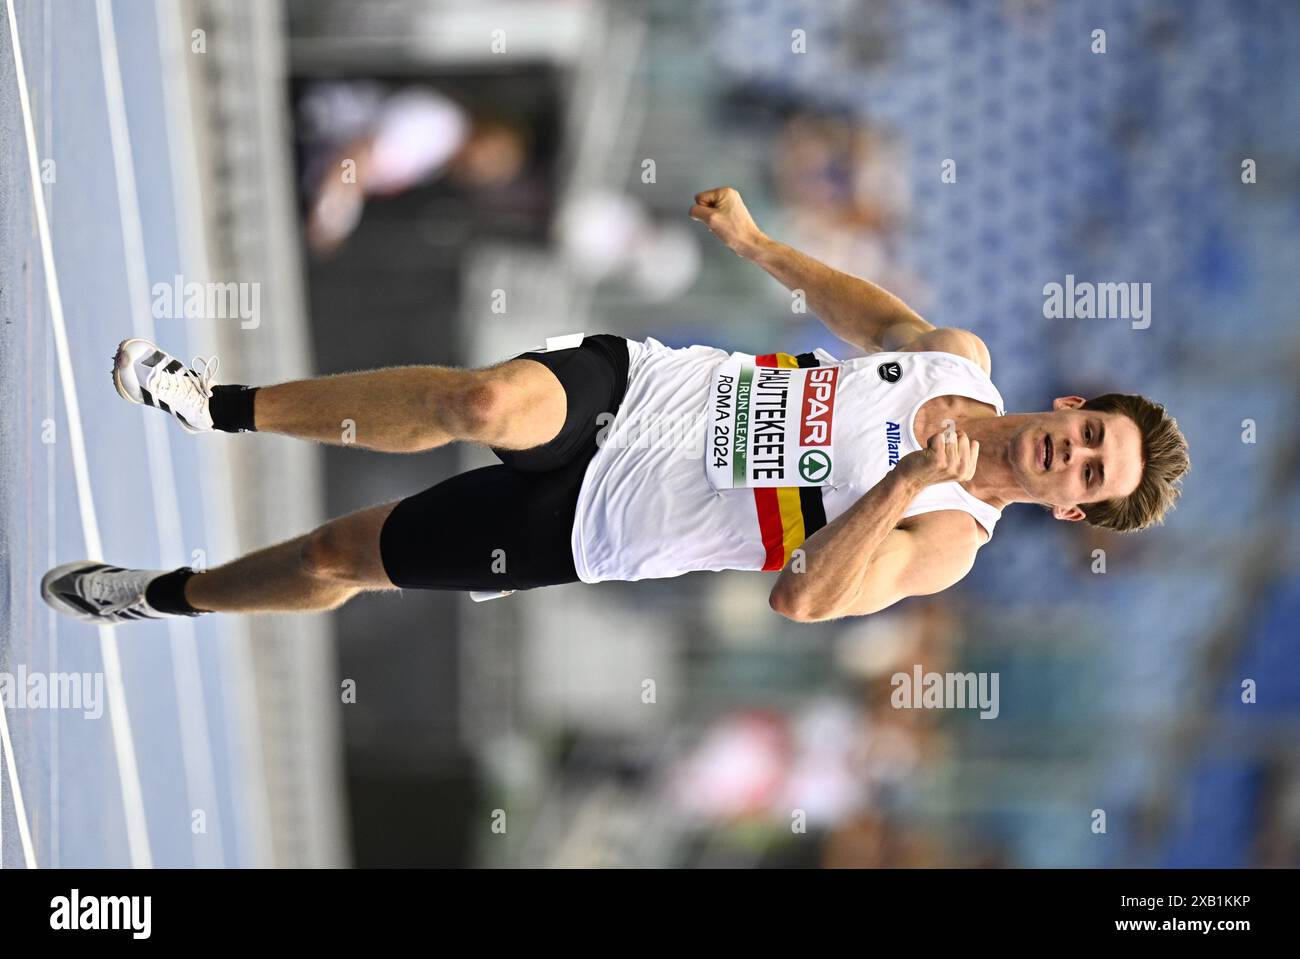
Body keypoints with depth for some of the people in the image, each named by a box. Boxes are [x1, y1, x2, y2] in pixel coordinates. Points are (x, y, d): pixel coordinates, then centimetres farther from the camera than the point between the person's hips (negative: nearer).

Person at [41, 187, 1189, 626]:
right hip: (635, 384, 3)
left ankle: (166, 593, 19)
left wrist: (907, 484, -34)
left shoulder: (945, 539, -12)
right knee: (494, 403, -30)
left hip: (594, 520, -3)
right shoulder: (963, 360, 2)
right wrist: (756, 241, 21)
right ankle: (222, 404, -11)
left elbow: (804, 601, -25)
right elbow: (862, 308, 23)